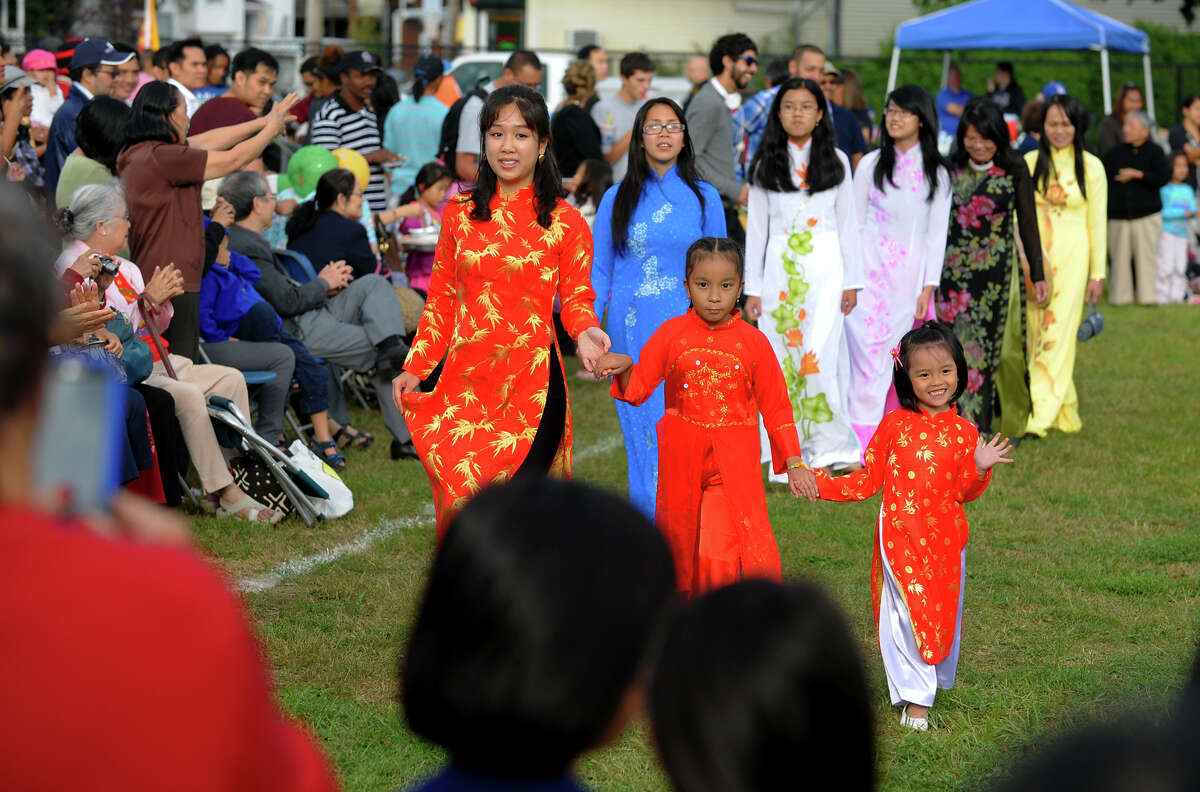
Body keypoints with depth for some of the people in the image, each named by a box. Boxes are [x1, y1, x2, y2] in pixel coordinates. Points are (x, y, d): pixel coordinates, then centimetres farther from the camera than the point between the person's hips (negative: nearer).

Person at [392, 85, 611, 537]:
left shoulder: (564, 223, 1)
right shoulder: (459, 214, 9)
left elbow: (576, 299, 5)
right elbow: (441, 300, 15)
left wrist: (585, 332, -17)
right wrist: (415, 368, 8)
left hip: (532, 384, -3)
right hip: (466, 382, 3)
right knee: (462, 508, -1)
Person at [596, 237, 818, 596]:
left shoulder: (753, 342, 1)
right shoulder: (671, 334, 2)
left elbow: (776, 406, 7)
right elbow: (638, 388, 6)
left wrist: (794, 463, 4)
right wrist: (624, 368, -16)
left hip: (736, 469, -1)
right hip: (682, 466, 1)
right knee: (680, 551, 8)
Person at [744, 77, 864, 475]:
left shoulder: (836, 161, 7)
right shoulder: (766, 165, 8)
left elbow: (847, 223, 8)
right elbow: (756, 227, 8)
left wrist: (852, 281, 3)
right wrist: (752, 287, 3)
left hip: (825, 267, -1)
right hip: (780, 268, 1)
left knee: (820, 353, -14)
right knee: (782, 355, -2)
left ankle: (831, 446, -4)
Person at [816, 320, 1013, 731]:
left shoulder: (963, 433, 3)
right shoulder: (894, 425, 1)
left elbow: (963, 493, 4)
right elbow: (869, 479, 7)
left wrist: (980, 469, -13)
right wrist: (823, 484, -1)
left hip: (944, 540, 2)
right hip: (900, 536, -2)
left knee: (941, 613, 6)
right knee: (905, 613, -7)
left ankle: (933, 680, 23)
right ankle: (915, 697, 0)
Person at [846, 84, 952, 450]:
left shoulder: (936, 173, 7)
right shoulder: (871, 165, 5)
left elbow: (937, 233, 6)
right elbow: (854, 223, 7)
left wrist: (928, 288, -1)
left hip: (910, 273, 1)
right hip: (870, 267, -1)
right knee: (869, 351, -9)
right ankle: (863, 440, -9)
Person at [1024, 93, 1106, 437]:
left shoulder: (1091, 167, 0)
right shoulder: (1029, 163, 5)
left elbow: (1097, 222, 2)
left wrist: (1098, 273, 1)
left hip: (1072, 257, -3)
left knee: (1057, 332, -9)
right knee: (1036, 331, 4)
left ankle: (1041, 416, -13)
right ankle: (1066, 413, 15)